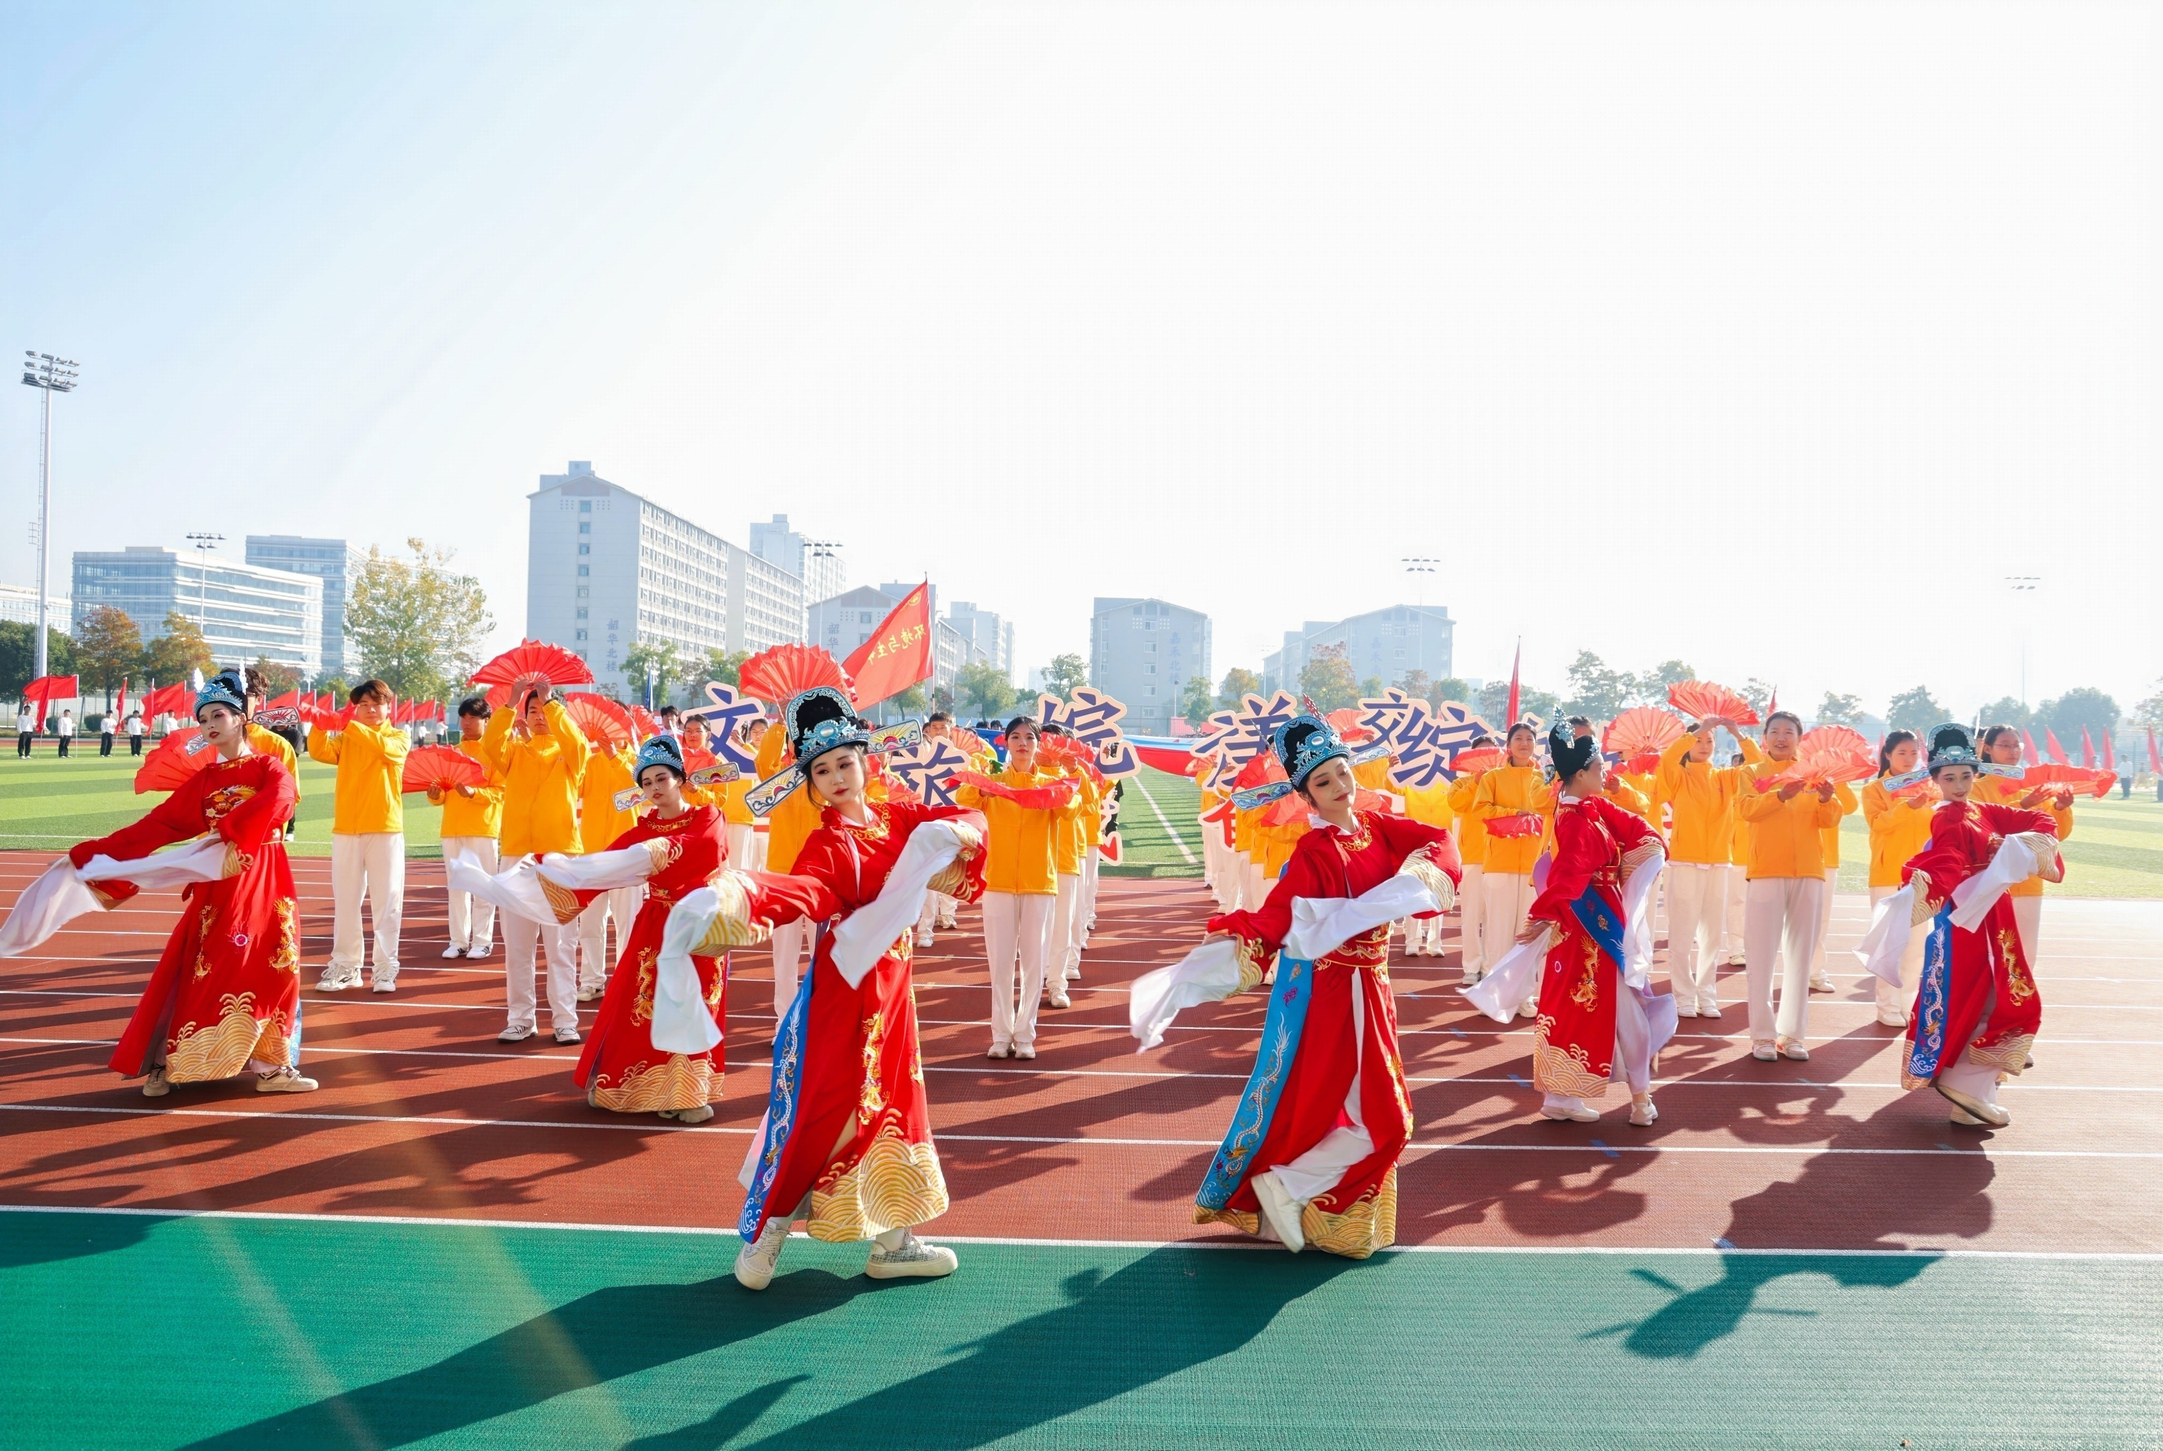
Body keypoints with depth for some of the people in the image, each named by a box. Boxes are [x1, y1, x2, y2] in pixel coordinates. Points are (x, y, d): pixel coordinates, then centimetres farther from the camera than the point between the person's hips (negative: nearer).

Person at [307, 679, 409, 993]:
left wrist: (350, 725, -27)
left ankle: (386, 968, 6)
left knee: (387, 901, 0)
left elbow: (384, 747, -21)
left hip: (386, 831, -3)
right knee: (345, 901, 7)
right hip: (346, 830, 3)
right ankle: (345, 966, 15)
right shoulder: (345, 739, 12)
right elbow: (319, 751, -8)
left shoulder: (398, 737, 3)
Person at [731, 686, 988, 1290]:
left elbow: (968, 819, 5)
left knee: (892, 1102, 14)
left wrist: (953, 830, -19)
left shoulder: (896, 818, 4)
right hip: (844, 987, -7)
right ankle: (763, 1234, 13)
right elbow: (804, 892, -37)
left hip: (892, 985, 7)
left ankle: (893, 1242, 27)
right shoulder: (827, 844, -16)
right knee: (823, 1106, -5)